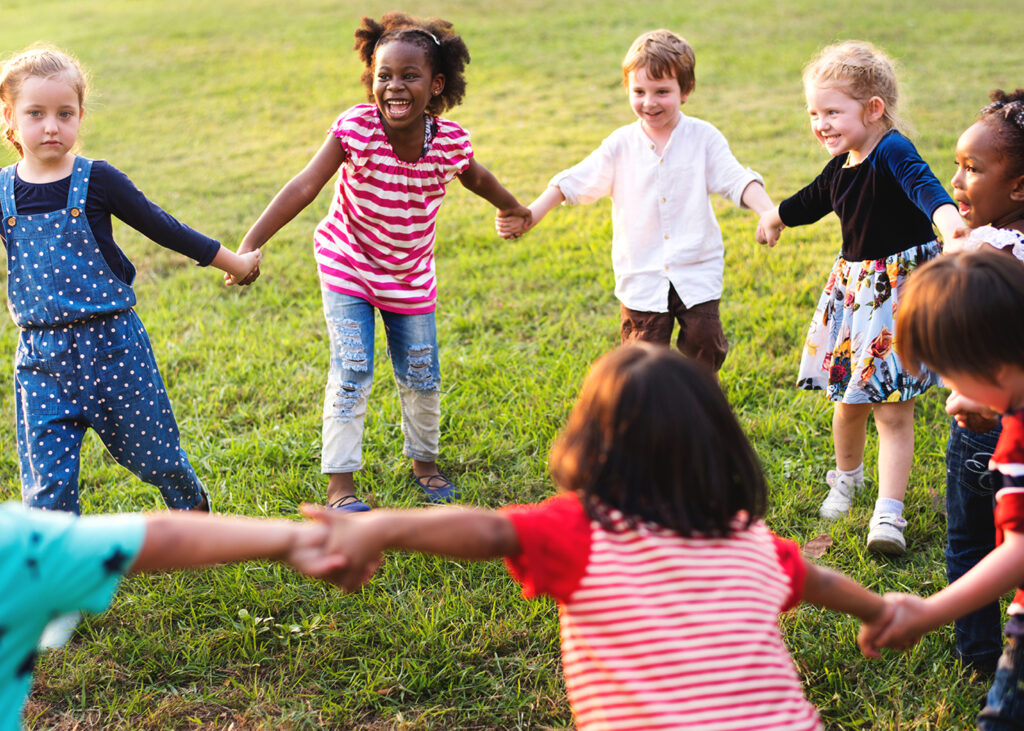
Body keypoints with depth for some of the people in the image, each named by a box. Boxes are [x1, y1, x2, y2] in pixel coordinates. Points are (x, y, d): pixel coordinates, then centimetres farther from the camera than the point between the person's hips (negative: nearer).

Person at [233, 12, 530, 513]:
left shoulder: (450, 141, -17)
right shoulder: (356, 128, -25)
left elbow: (477, 179, 6)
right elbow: (304, 186, -31)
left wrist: (512, 208, 25)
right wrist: (250, 245, -39)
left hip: (410, 276, 3)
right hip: (348, 267, -3)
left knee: (421, 377, 11)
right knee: (351, 373, -9)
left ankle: (423, 461, 36)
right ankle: (340, 483, 2)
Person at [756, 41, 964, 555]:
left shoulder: (892, 152, -19)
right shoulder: (840, 168, 6)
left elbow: (924, 186, -41)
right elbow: (810, 202, 28)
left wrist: (949, 221, -62)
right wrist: (775, 217, 48)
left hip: (900, 289, -7)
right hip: (853, 287, 7)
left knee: (892, 409, -6)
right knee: (849, 401, 15)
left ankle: (888, 514, -5)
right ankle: (846, 478, 39)